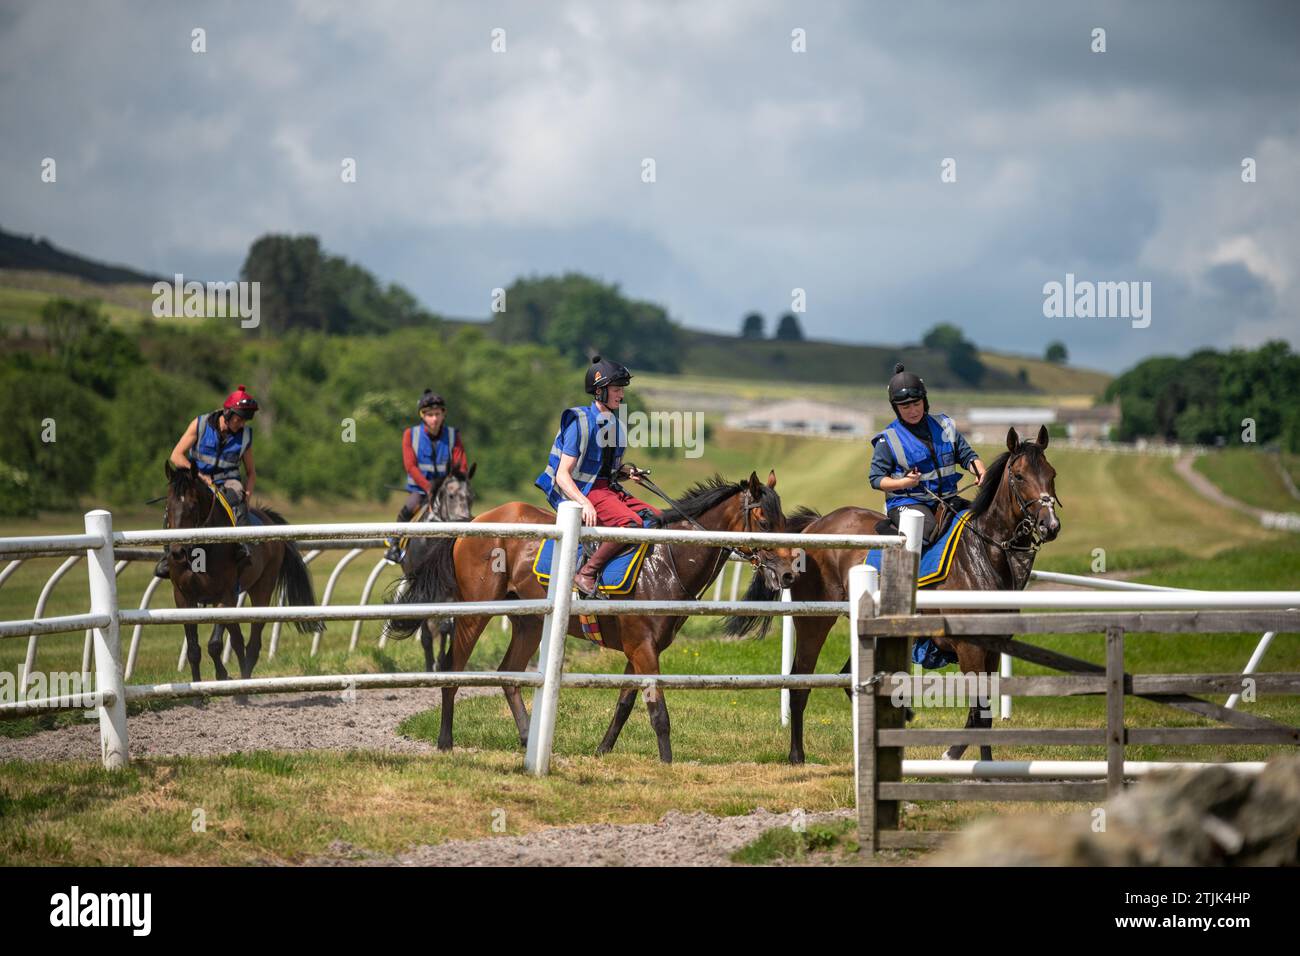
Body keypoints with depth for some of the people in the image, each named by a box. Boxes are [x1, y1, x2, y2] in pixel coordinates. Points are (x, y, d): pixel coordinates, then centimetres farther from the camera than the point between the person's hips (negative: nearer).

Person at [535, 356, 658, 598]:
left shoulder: (615, 423, 14)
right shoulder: (580, 422, -10)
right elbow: (563, 475, -15)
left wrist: (627, 471, 4)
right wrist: (584, 503, -30)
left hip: (608, 488, 8)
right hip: (582, 491, -8)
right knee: (631, 523, -30)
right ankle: (586, 575, -28)